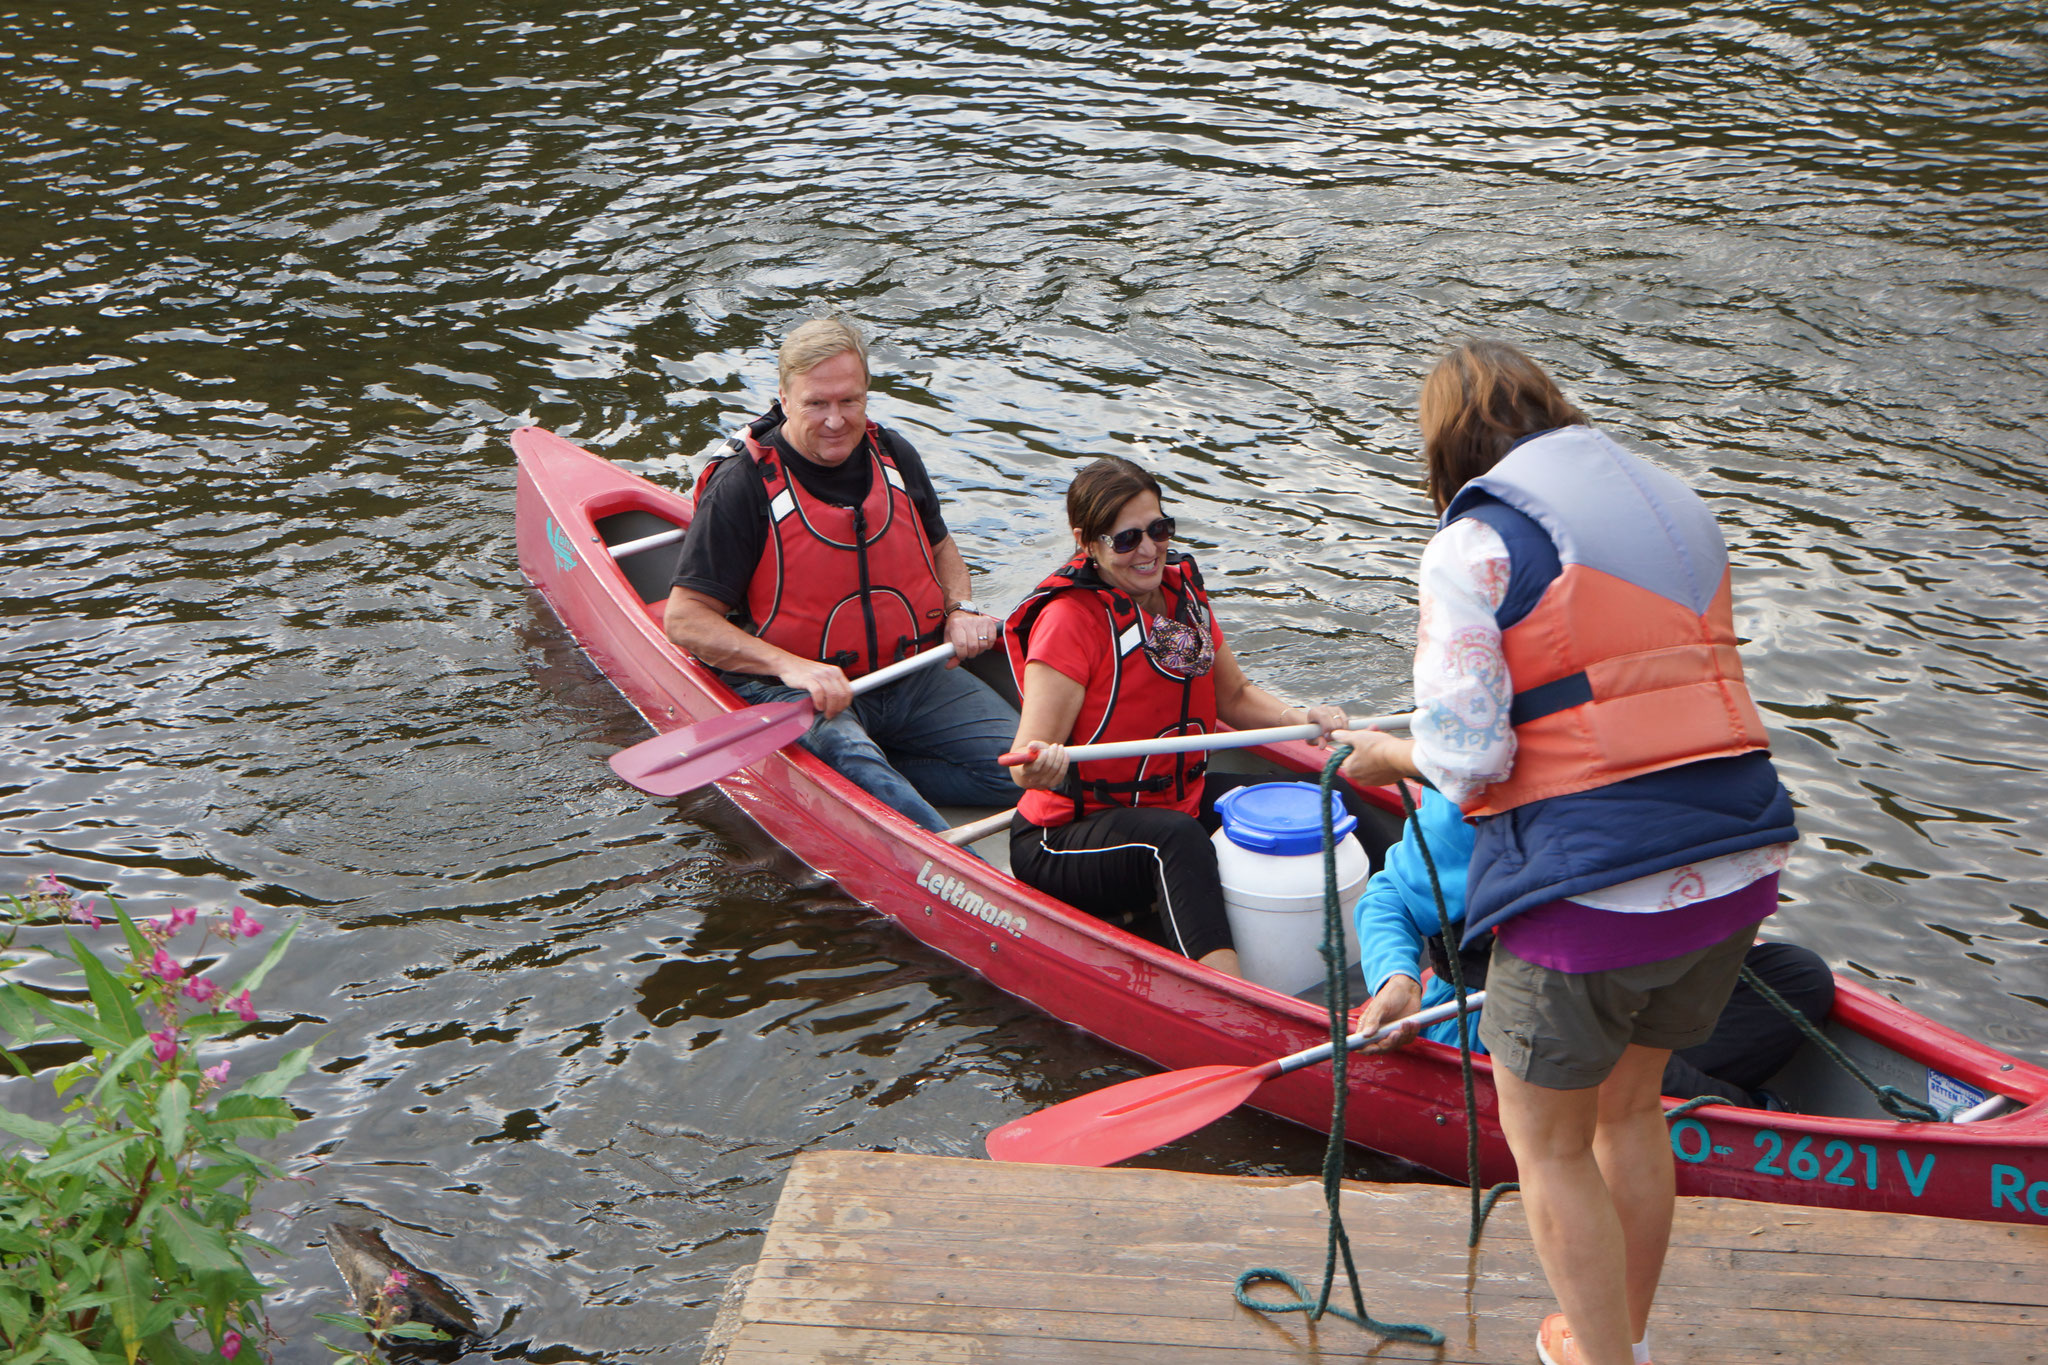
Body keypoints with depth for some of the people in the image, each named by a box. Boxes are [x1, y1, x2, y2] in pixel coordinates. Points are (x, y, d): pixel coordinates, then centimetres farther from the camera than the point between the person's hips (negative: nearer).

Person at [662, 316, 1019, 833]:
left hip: (914, 676, 6)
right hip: (793, 690, -5)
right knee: (845, 755, -38)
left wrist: (960, 608, 5)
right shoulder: (742, 485, -10)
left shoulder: (894, 456, 7)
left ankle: (865, 779, -13)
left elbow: (939, 545, 27)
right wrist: (791, 666, -24)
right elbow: (685, 619, -12)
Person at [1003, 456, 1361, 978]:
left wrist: (1298, 717, -3)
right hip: (1067, 838, -8)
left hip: (1183, 798, 8)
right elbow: (1025, 760, -25)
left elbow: (1234, 696, 16)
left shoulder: (1181, 590, 4)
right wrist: (1037, 765, -49)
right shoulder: (1068, 620, -17)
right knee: (1175, 838, -38)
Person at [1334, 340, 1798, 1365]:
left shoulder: (1477, 540, -8)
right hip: (1739, 864, 8)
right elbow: (1666, 694, 13)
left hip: (1593, 886, -8)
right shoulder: (1674, 504, 14)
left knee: (1546, 1137, 11)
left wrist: (1381, 756, 5)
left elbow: (1465, 756, -14)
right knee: (1627, 1104, 25)